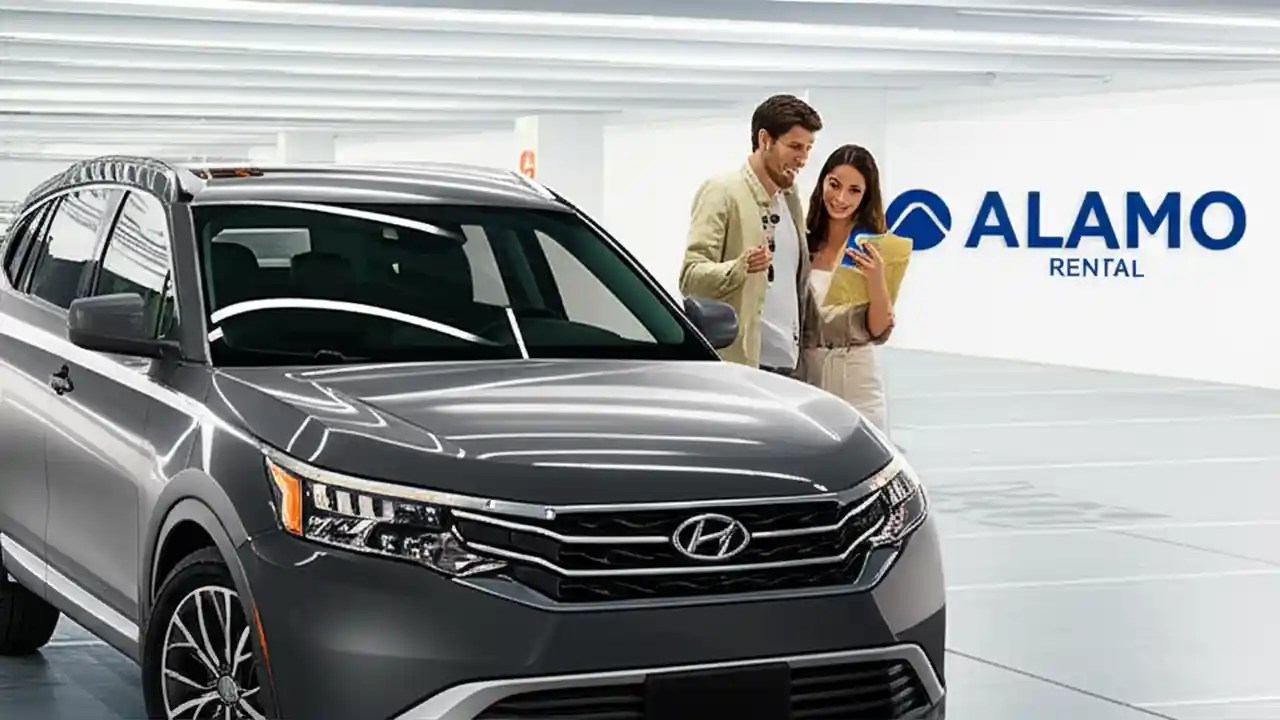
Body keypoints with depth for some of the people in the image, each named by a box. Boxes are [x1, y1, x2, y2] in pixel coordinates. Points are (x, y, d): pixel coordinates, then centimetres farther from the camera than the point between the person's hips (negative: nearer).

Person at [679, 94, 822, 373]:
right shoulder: (722, 192, -3)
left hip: (788, 365, 7)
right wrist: (739, 268, -30)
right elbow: (690, 276, -12)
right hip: (737, 362, -7)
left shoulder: (790, 198, 20)